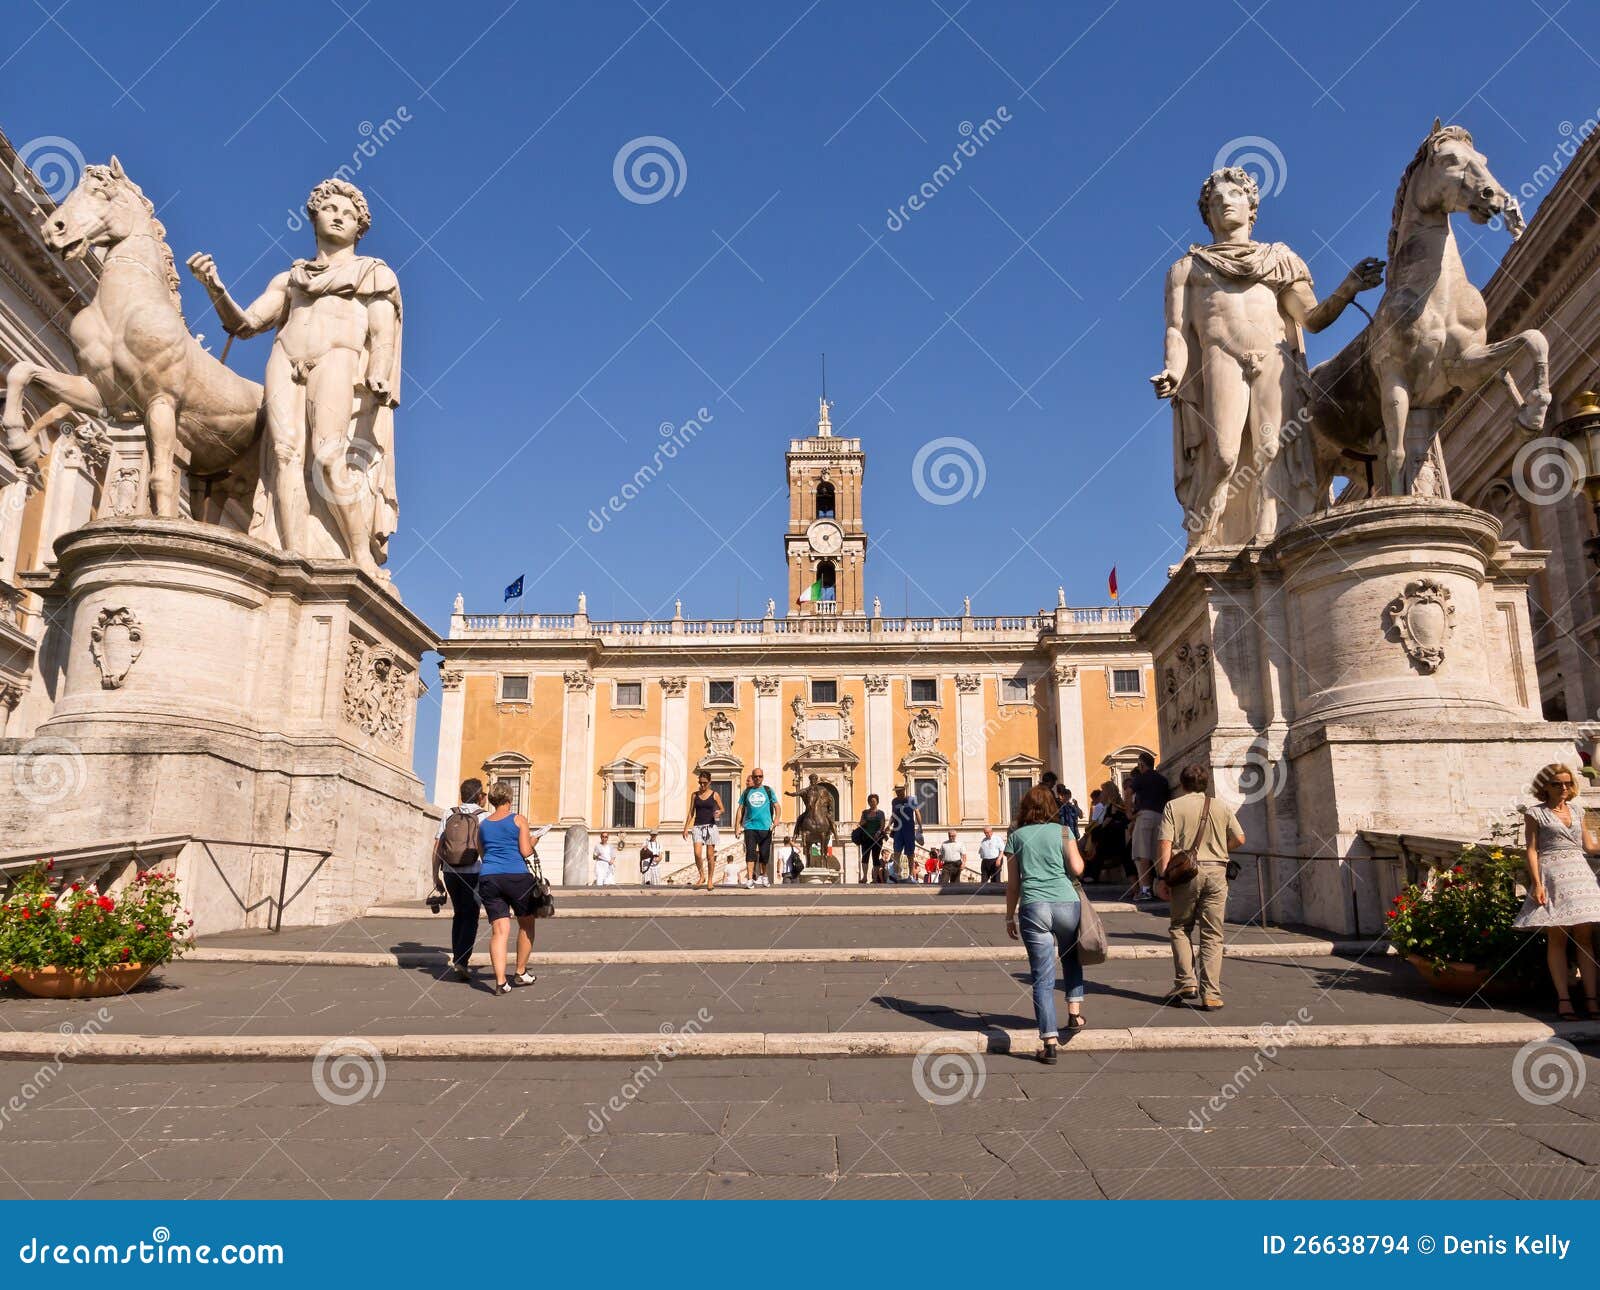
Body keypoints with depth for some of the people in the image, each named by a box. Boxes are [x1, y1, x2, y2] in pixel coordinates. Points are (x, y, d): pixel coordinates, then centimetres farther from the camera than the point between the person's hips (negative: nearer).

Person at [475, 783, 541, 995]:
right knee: (526, 924, 16)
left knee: (499, 930, 0)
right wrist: (532, 842, 14)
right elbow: (526, 852, -6)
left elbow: (482, 853, 18)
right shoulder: (518, 820, -1)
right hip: (516, 877, -3)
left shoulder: (482, 823, 12)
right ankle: (520, 973, 21)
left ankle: (500, 982, -10)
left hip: (488, 878, 3)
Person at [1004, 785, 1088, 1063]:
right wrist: (1073, 851, 21)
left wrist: (1010, 916, 16)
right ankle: (1074, 1011, 22)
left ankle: (1050, 1042, -6)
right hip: (1065, 903, 1)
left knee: (1043, 977, 0)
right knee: (1070, 957, 29)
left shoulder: (1016, 836, 10)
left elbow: (1012, 882, 9)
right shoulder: (1062, 831, 8)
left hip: (1033, 907, 0)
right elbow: (1077, 868, 0)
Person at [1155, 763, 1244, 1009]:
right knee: (1212, 935, 5)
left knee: (1180, 928, 15)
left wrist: (1163, 877, -5)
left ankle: (1186, 982, 5)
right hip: (1216, 871, 2)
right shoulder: (1221, 807, 7)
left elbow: (1165, 844, -8)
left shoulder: (1173, 806, 0)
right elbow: (1239, 839, 7)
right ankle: (1210, 994, 2)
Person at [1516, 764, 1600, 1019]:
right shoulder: (1536, 813, 3)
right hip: (1552, 875, -4)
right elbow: (1532, 850, -2)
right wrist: (1536, 883, -10)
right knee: (1557, 938, -4)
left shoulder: (1577, 812, 16)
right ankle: (1563, 999, -3)